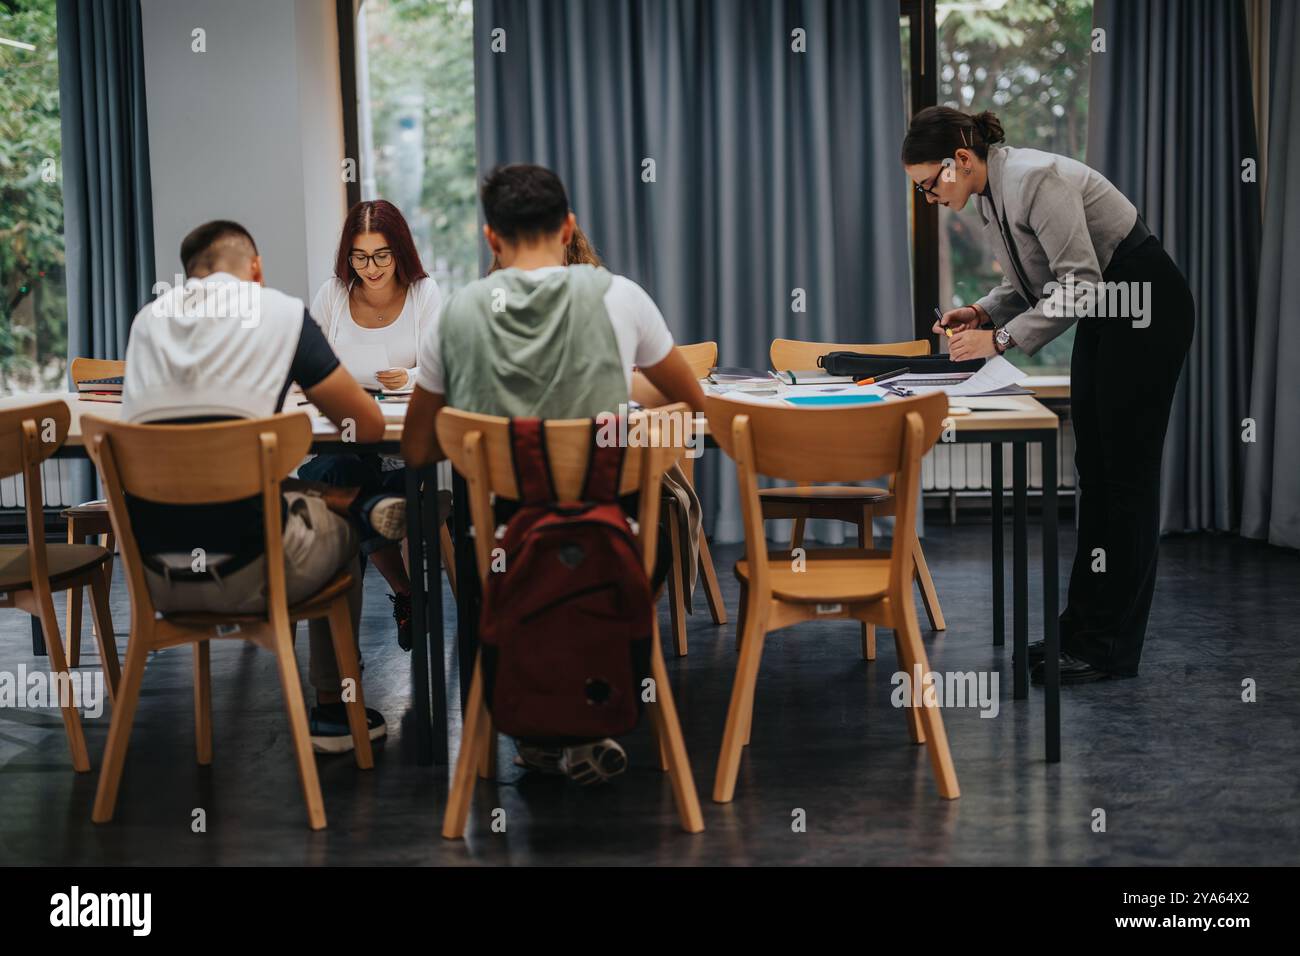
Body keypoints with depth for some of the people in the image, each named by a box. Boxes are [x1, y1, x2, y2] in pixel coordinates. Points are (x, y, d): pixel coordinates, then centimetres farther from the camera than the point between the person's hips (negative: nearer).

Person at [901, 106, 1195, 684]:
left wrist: (1001, 339, -27)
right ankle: (1083, 629, 16)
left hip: (1148, 309, -10)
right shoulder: (988, 198, 5)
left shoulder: (1036, 179, -25)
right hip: (1104, 313, 10)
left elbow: (1078, 283, -29)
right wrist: (982, 312, -3)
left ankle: (1111, 649, -1)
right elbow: (1028, 284, 15)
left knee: (1126, 473, -6)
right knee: (1093, 470, 10)